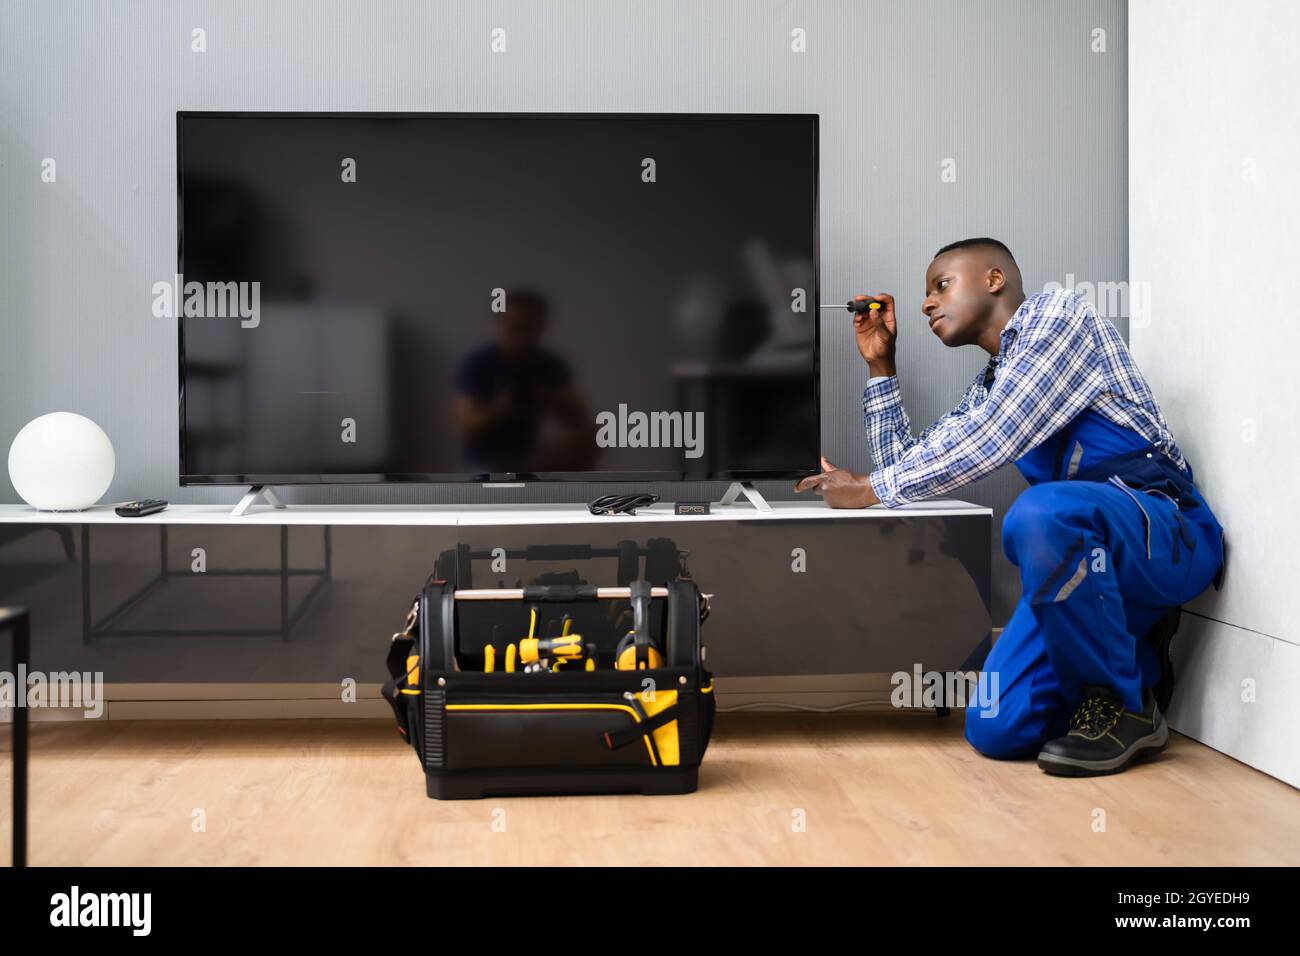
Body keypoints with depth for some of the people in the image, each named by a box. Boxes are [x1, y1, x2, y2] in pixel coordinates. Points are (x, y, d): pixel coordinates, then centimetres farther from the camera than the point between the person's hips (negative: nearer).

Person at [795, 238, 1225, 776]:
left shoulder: (1058, 313, -4)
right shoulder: (986, 389, 22)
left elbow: (989, 441, -16)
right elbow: (906, 466, 27)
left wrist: (871, 489, -9)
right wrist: (881, 367, 21)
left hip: (1169, 532, -7)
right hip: (1078, 553, 7)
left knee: (1039, 513, -40)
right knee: (994, 731, -9)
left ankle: (1124, 706, -18)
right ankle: (1132, 663, 17)